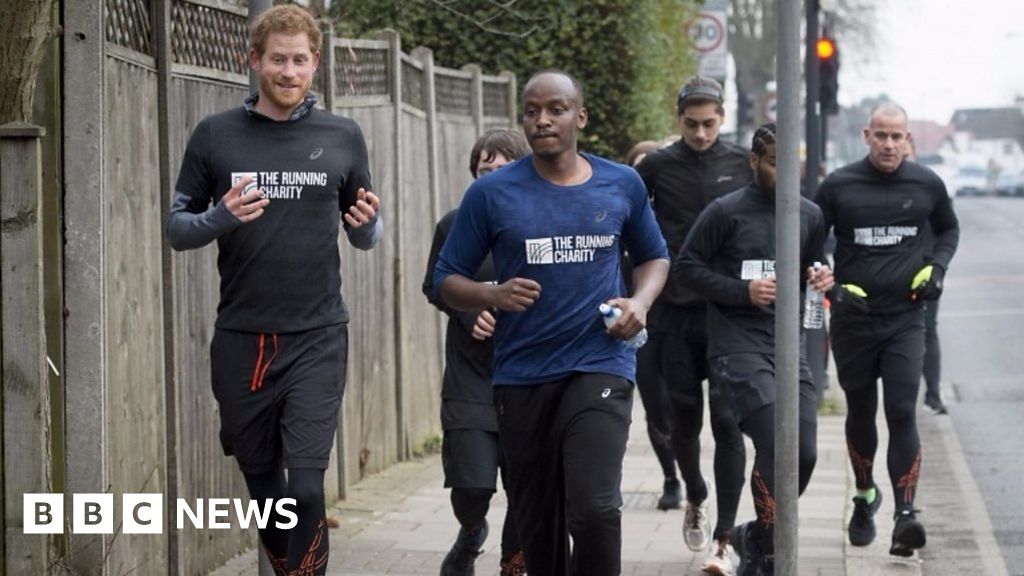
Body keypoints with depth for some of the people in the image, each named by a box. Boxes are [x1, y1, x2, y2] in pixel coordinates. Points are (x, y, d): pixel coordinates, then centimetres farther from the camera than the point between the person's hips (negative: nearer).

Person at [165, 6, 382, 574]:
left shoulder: (342, 137, 4)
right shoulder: (216, 135, 3)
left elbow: (364, 236, 12)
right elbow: (176, 227, 5)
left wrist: (368, 223, -12)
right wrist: (222, 217, -16)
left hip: (317, 337, -1)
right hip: (240, 339, 1)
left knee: (306, 486, -12)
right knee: (262, 484, 10)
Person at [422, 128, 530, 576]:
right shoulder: (455, 225, 0)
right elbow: (434, 287, 11)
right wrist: (470, 313, -7)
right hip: (471, 375, 0)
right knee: (471, 484, -6)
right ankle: (470, 533, 28)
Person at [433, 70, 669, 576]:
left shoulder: (622, 186, 5)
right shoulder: (492, 193, -1)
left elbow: (654, 256, 21)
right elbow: (446, 280, 3)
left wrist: (639, 301, 0)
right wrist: (493, 296, -17)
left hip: (599, 367, -1)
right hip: (521, 377, 1)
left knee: (595, 509, -19)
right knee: (538, 527, 10)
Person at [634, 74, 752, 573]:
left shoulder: (743, 165, 1)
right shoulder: (656, 167, 0)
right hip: (676, 312, 1)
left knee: (726, 422, -6)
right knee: (685, 419, 9)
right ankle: (695, 501, 38)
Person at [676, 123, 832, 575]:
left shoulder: (809, 215, 10)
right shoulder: (726, 212, -5)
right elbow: (686, 266, -3)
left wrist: (819, 278, -1)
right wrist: (743, 291, -14)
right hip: (738, 346, -5)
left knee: (805, 453, 0)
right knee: (774, 445, -18)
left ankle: (756, 538, 23)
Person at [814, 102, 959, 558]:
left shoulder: (926, 185, 1)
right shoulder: (838, 186, -3)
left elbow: (948, 230, 20)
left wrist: (936, 266, 1)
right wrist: (833, 286, -9)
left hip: (906, 319, -1)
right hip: (852, 318, 1)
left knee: (902, 413, -13)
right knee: (860, 412, 15)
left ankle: (905, 516, -18)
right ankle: (865, 495, 38)